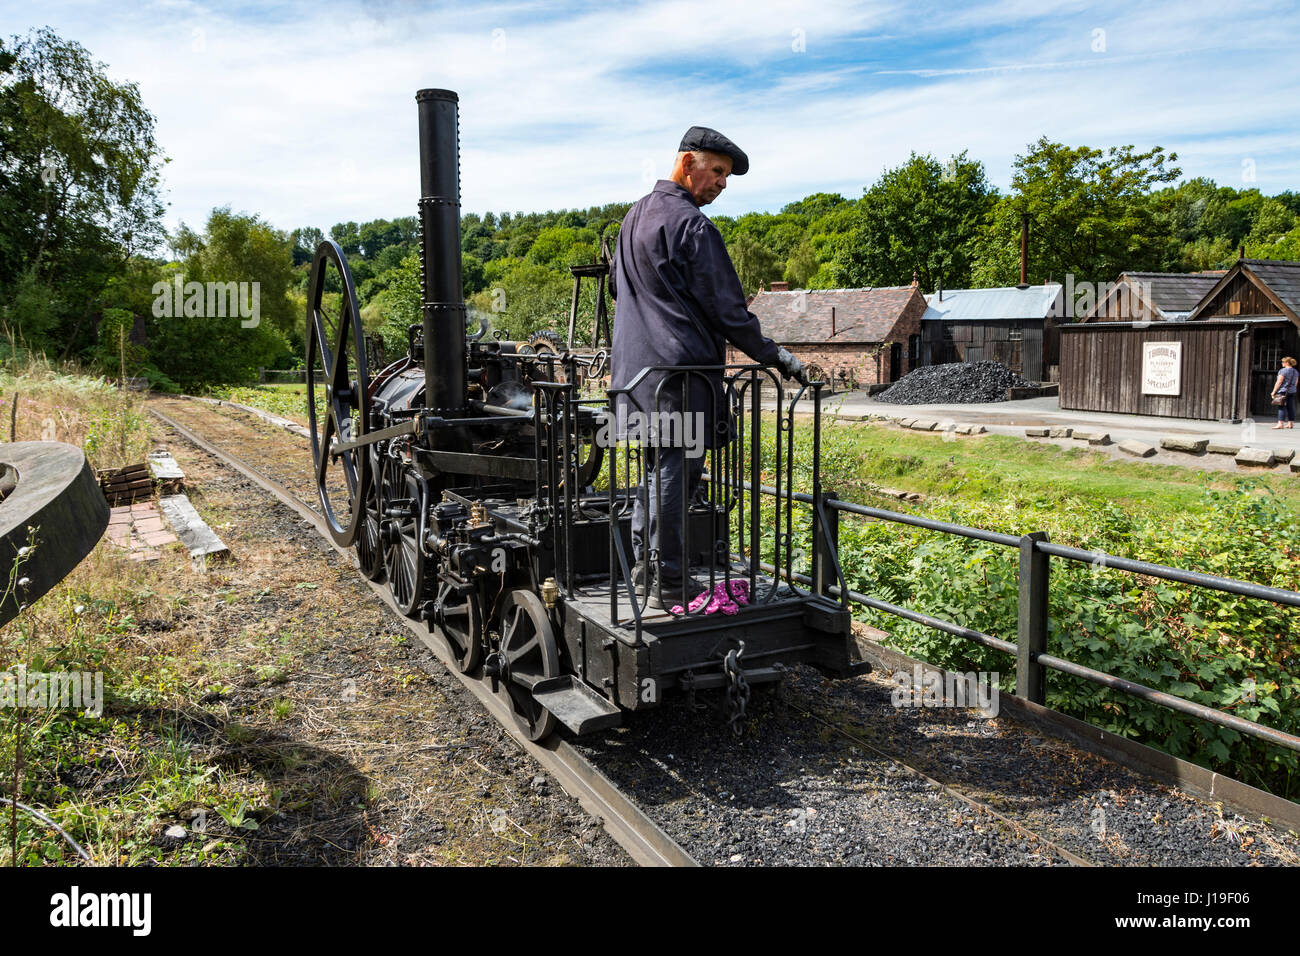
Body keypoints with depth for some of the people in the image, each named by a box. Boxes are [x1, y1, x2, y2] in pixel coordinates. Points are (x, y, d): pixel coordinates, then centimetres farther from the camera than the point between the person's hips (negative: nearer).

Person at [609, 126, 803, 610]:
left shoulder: (634, 216, 17)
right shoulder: (691, 225, -12)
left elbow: (617, 285, 29)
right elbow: (726, 308, -12)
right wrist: (774, 356, -4)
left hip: (636, 368, 9)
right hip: (681, 371, -9)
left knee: (656, 469, 17)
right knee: (677, 471, -4)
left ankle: (645, 568, 23)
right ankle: (670, 584, 2)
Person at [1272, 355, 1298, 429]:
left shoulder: (1283, 371, -11)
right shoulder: (1296, 372, 13)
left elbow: (1279, 382, -14)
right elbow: (1295, 383, 16)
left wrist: (1274, 391, -10)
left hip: (1283, 391, -7)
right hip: (1292, 391, 8)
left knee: (1281, 407, -10)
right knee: (1290, 407, 8)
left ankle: (1280, 423, -17)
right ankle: (1291, 423, 9)